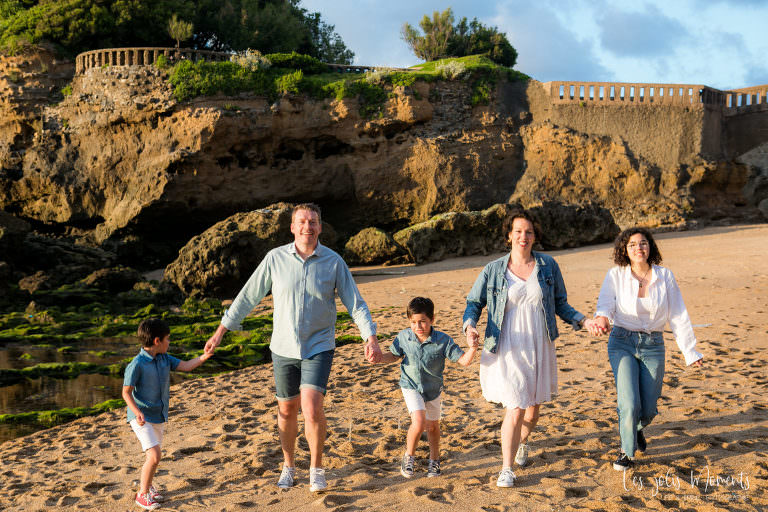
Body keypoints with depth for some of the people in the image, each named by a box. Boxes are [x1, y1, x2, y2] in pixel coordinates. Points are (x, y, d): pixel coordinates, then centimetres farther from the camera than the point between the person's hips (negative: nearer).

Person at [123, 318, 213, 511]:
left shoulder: (165, 359, 2)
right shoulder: (137, 365, -19)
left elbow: (186, 366, -1)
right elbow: (126, 393, -16)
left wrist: (204, 356, -16)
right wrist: (138, 412, -28)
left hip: (160, 416, 7)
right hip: (142, 418, -7)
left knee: (154, 456, 18)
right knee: (154, 455, -16)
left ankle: (146, 484, 42)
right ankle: (142, 495, 2)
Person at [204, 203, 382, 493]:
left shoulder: (334, 262, -6)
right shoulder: (275, 258, -4)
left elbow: (355, 304, -4)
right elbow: (248, 296, 3)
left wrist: (371, 338, -17)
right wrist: (221, 331, 4)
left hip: (319, 347, -2)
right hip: (284, 348, 2)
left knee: (312, 407, -15)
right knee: (287, 410, 12)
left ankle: (316, 468, 8)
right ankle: (288, 466, 35)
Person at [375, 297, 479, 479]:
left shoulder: (443, 340, -21)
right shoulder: (403, 337, -16)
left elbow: (463, 360, -20)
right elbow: (394, 355, 3)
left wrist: (473, 348, -39)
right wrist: (380, 358, -16)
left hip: (433, 389, 1)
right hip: (411, 387, -1)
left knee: (433, 426, 17)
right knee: (419, 422, -21)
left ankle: (434, 460, 43)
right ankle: (409, 456, 6)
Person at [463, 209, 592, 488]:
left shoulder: (548, 265, 0)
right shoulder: (494, 270, -4)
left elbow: (560, 304, 9)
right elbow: (474, 302, 4)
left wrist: (583, 321, -6)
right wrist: (470, 326, -15)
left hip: (539, 348, 3)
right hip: (508, 350, -2)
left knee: (532, 410, 17)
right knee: (515, 410, -9)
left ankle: (521, 442, 51)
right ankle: (507, 469, 11)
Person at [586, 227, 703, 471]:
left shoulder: (664, 276, -1)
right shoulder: (616, 275, -5)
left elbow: (678, 316, 2)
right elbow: (605, 303, -18)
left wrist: (690, 352, 2)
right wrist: (601, 319, -42)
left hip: (653, 345, 2)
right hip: (622, 343, -2)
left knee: (648, 409, 6)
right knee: (630, 404, -13)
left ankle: (637, 428, 43)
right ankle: (627, 453, 11)